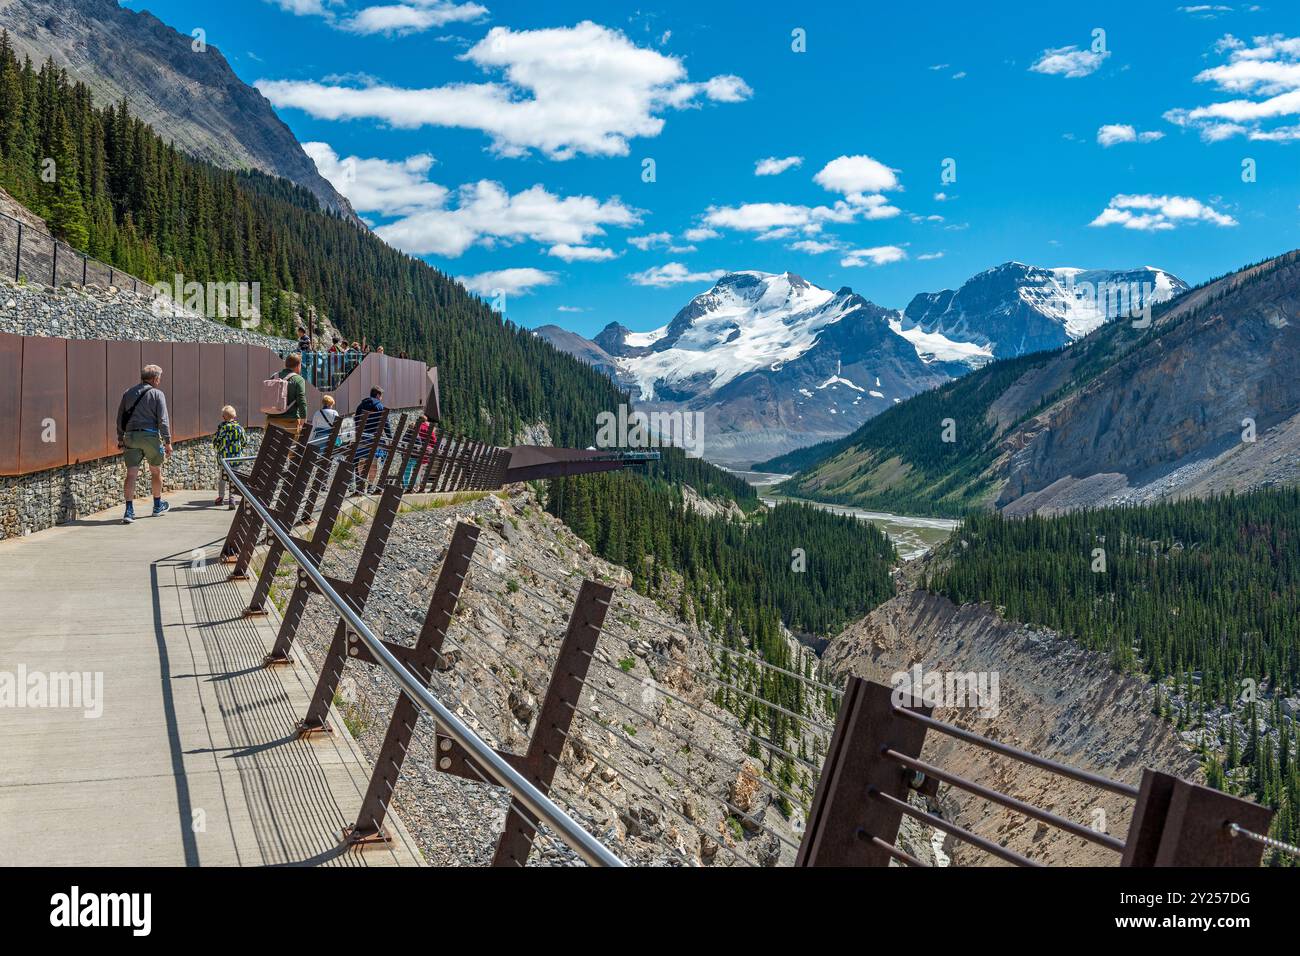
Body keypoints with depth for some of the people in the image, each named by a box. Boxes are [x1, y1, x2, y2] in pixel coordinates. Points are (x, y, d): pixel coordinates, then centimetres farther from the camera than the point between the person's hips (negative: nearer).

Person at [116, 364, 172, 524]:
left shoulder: (128, 393, 13)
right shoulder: (157, 394, -3)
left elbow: (120, 418, 14)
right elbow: (163, 420, -8)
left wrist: (120, 438, 20)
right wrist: (167, 441, -5)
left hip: (131, 436, 4)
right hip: (150, 435, -4)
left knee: (131, 474, -1)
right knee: (156, 472, 15)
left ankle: (129, 510, -11)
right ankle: (158, 506, 28)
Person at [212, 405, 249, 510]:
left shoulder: (221, 427, -7)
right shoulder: (239, 427, -3)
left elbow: (215, 441, -2)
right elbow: (245, 443, 3)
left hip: (223, 457, -1)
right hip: (236, 458, 1)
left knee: (221, 477, 16)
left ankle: (221, 496, 27)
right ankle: (232, 498, 1)